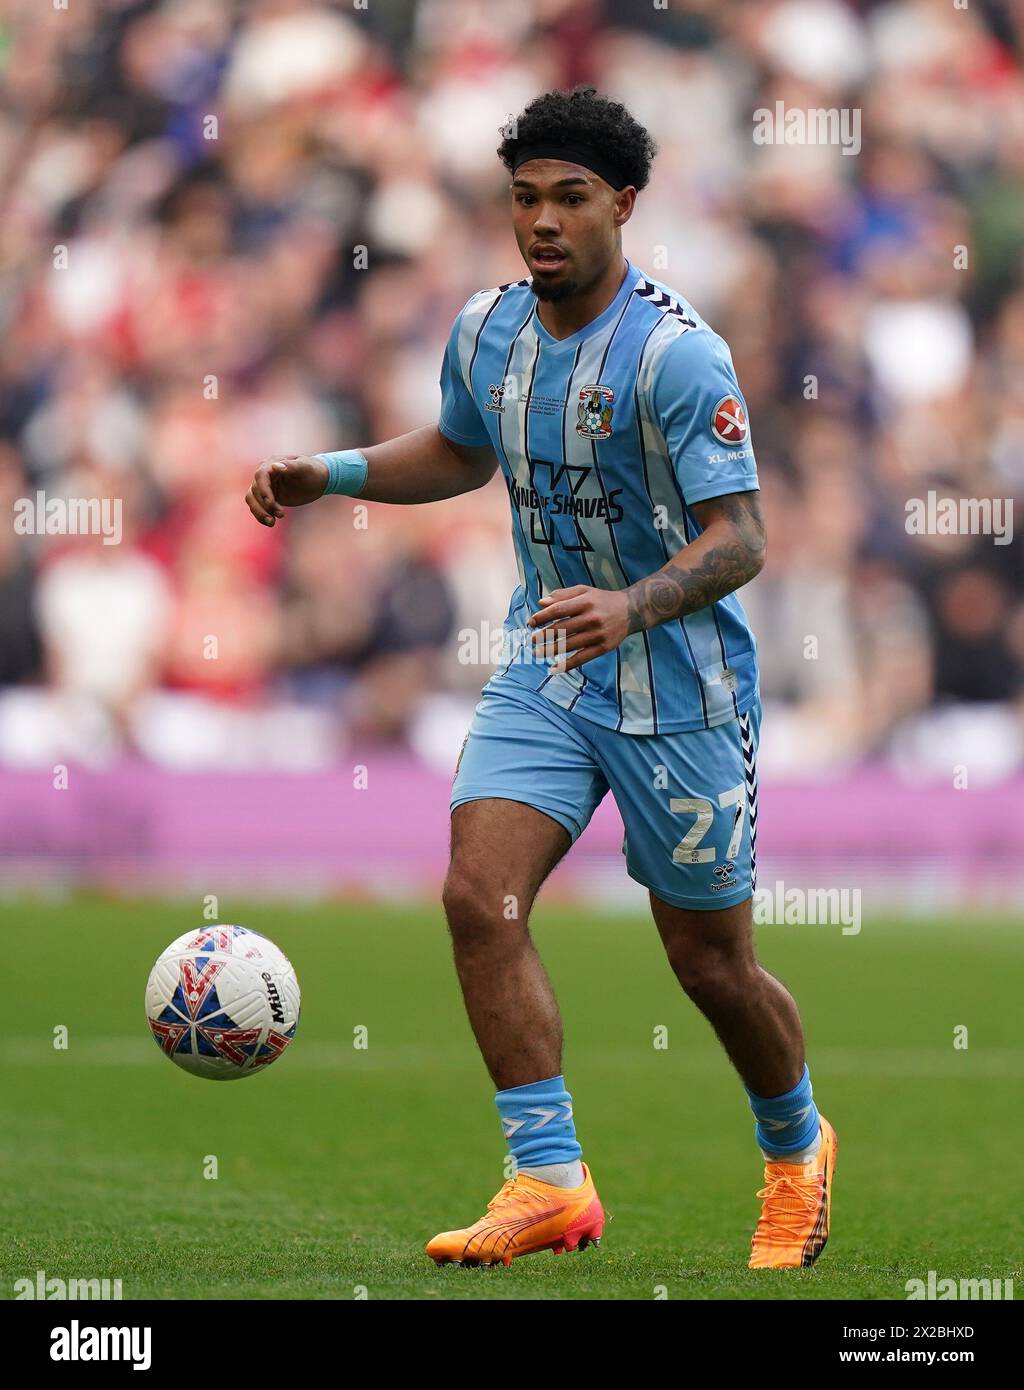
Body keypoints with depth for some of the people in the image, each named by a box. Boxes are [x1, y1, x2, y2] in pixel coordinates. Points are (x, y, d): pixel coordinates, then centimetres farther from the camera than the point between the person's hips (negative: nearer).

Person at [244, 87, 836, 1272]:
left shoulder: (675, 352, -20)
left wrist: (633, 607, -40)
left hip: (677, 684, -5)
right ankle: (550, 1182, -11)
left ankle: (797, 1150, 34)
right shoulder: (486, 330, 1)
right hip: (544, 670, 5)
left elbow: (740, 539, -23)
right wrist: (330, 474, 9)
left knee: (711, 963, 5)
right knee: (479, 895, -16)